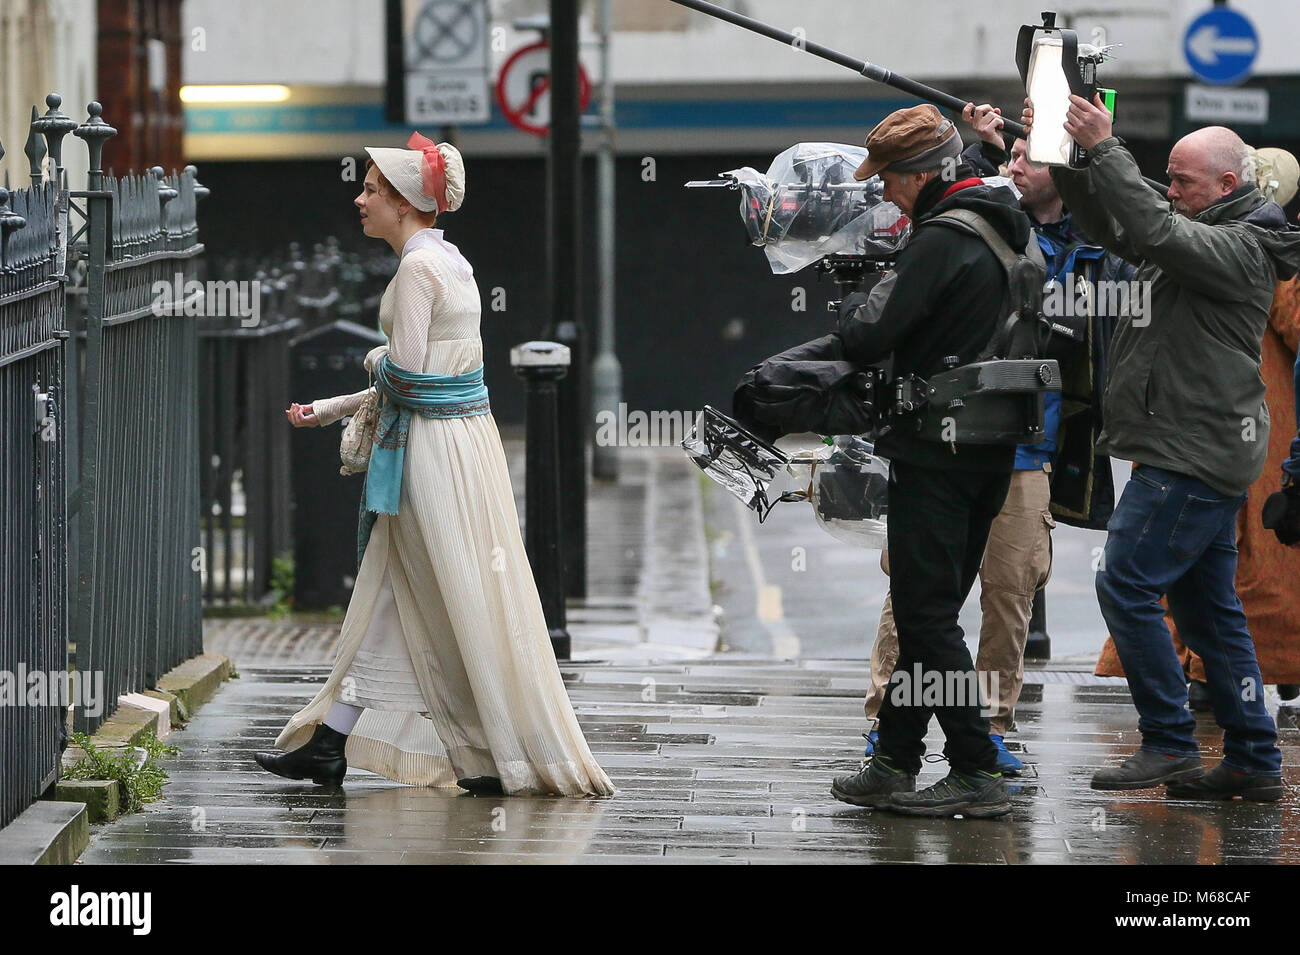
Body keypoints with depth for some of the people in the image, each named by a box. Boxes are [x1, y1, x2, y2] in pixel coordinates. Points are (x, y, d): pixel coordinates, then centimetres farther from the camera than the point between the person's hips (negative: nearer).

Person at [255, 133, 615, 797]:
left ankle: (517, 757, 3)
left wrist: (374, 359, 1)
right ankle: (330, 745, 16)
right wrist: (331, 409, 22)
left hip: (433, 445, -10)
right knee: (389, 596, 12)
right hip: (460, 431, 10)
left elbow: (404, 371, -22)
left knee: (464, 601, -3)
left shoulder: (417, 267, -15)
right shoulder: (449, 260, 14)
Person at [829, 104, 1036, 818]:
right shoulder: (1004, 230, 12)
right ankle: (893, 765, 19)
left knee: (926, 617, -5)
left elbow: (869, 337, -20)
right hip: (992, 449, 9)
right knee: (928, 611, 14)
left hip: (936, 452, -9)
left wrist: (854, 302, 0)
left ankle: (978, 776, -6)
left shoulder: (941, 242, -18)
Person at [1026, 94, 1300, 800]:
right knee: (1207, 604, 10)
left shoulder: (1241, 249, -13)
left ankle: (1169, 743, -9)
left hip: (1194, 456, -10)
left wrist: (1106, 147, -24)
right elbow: (1111, 225, 19)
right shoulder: (1206, 236, 17)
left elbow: (1154, 230, -27)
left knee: (1125, 585, -11)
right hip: (1192, 450, 10)